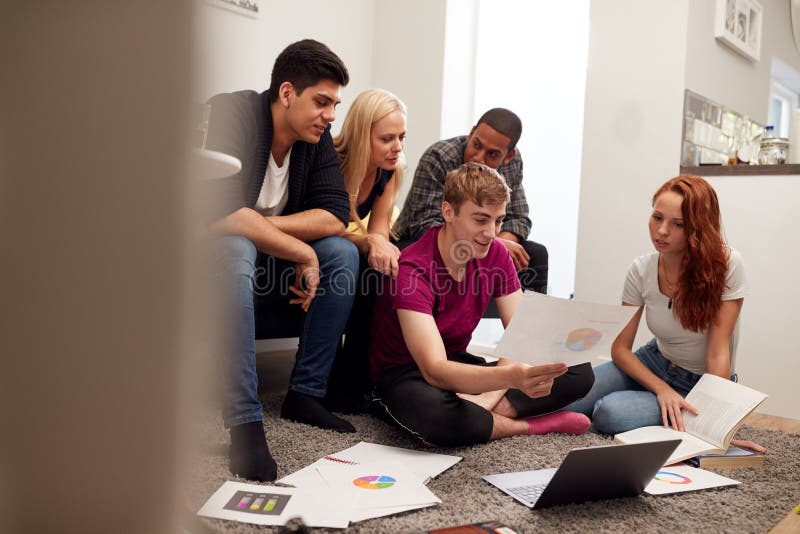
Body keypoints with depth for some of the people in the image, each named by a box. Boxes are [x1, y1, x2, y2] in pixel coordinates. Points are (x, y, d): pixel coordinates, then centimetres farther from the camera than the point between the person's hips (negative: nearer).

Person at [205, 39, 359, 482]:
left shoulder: (316, 138, -2)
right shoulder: (230, 114, -22)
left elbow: (336, 216, -12)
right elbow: (226, 215, -34)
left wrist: (264, 225, -24)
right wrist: (303, 254, -27)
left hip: (268, 264, 6)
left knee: (343, 253, -15)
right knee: (235, 250, -37)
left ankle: (305, 393, -8)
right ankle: (245, 420, -34)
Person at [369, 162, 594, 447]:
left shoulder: (496, 254, -6)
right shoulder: (412, 270, -27)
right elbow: (435, 371, -36)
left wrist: (490, 394, -29)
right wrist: (511, 377, -54)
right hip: (403, 375, -5)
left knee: (579, 372, -9)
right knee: (432, 414, -44)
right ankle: (533, 425, -18)